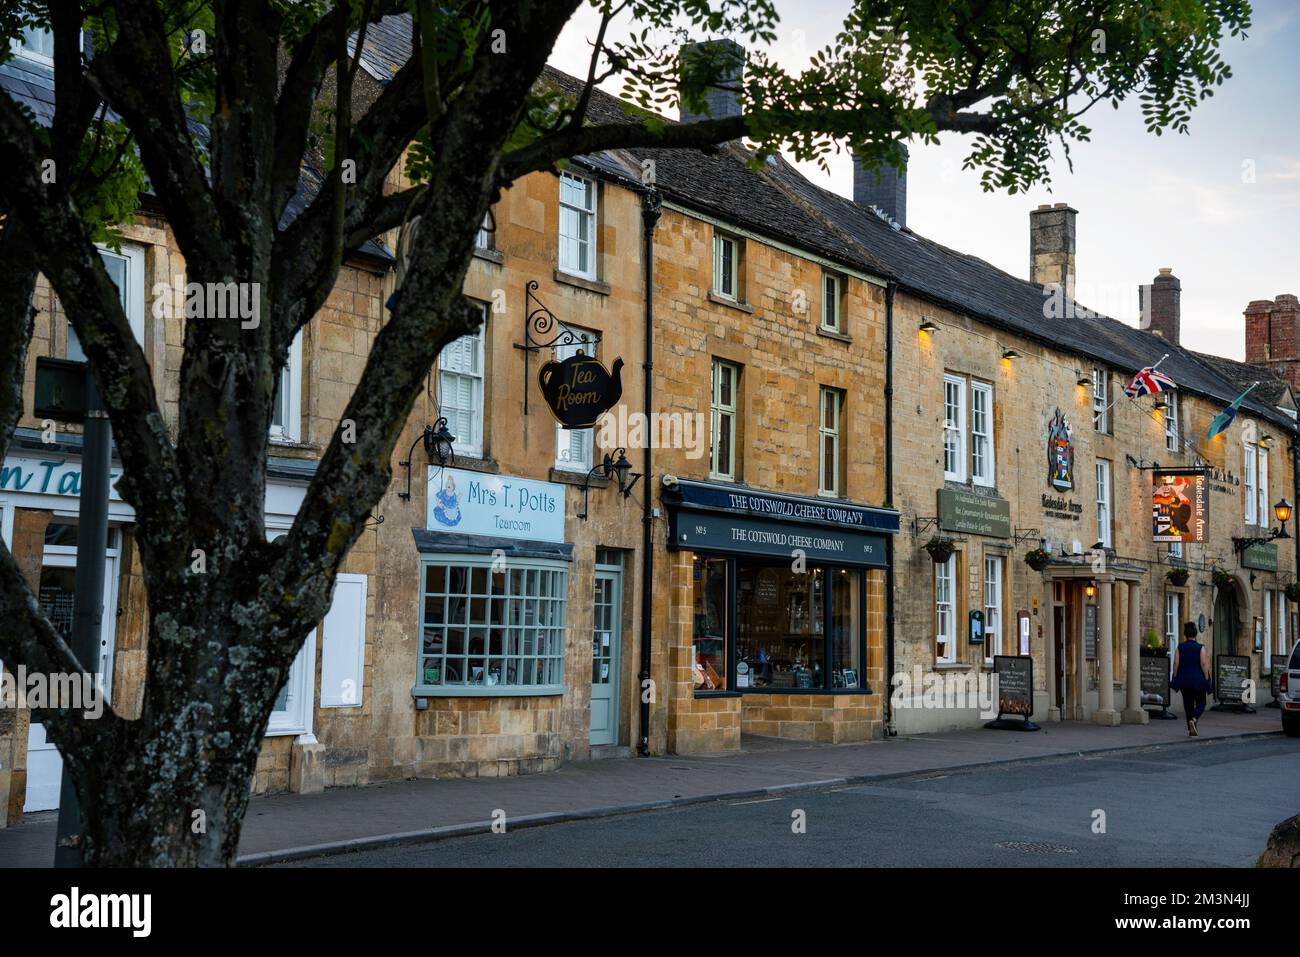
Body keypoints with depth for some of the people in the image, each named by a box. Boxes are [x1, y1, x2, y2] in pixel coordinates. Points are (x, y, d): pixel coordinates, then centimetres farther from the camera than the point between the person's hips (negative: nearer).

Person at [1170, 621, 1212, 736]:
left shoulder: (1179, 648, 1)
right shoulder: (1201, 648, -6)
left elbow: (1176, 664, -2)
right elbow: (1204, 664, -11)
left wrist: (1176, 679, 4)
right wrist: (1207, 679, -5)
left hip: (1184, 680, 2)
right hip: (1198, 680, -2)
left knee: (1188, 704, 10)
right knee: (1200, 703, 10)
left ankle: (1191, 729, 11)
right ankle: (1194, 719, -18)